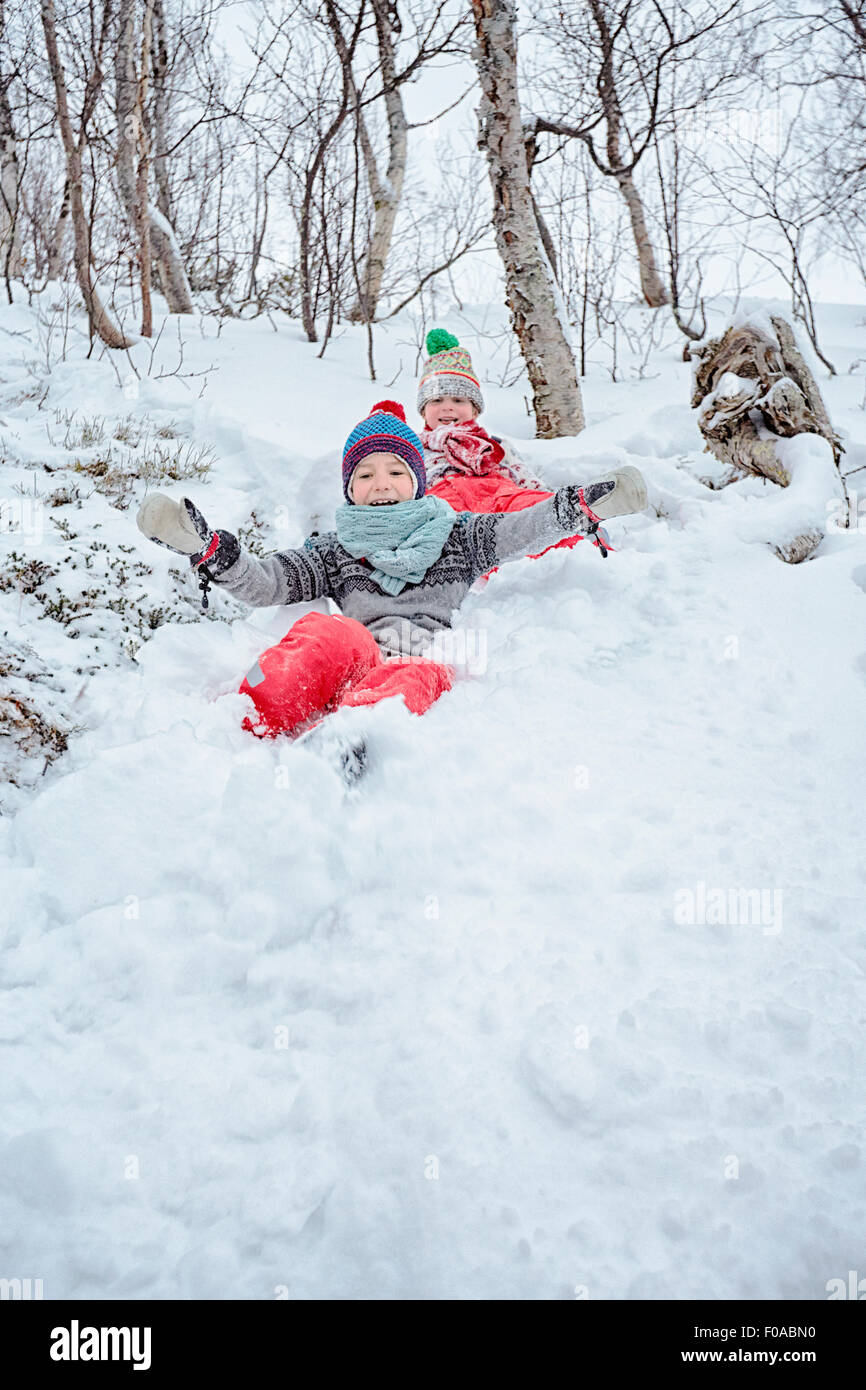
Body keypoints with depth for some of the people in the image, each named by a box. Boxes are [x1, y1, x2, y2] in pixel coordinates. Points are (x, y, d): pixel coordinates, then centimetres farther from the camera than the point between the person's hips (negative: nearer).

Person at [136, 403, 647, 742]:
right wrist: (207, 547, 4)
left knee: (419, 677, -40)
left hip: (424, 659, -1)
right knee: (328, 633, -36)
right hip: (355, 660, 1)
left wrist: (588, 504, 8)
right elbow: (265, 584, 20)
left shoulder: (453, 533, 32)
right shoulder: (335, 549, 30)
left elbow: (522, 530, 23)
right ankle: (255, 722, -62)